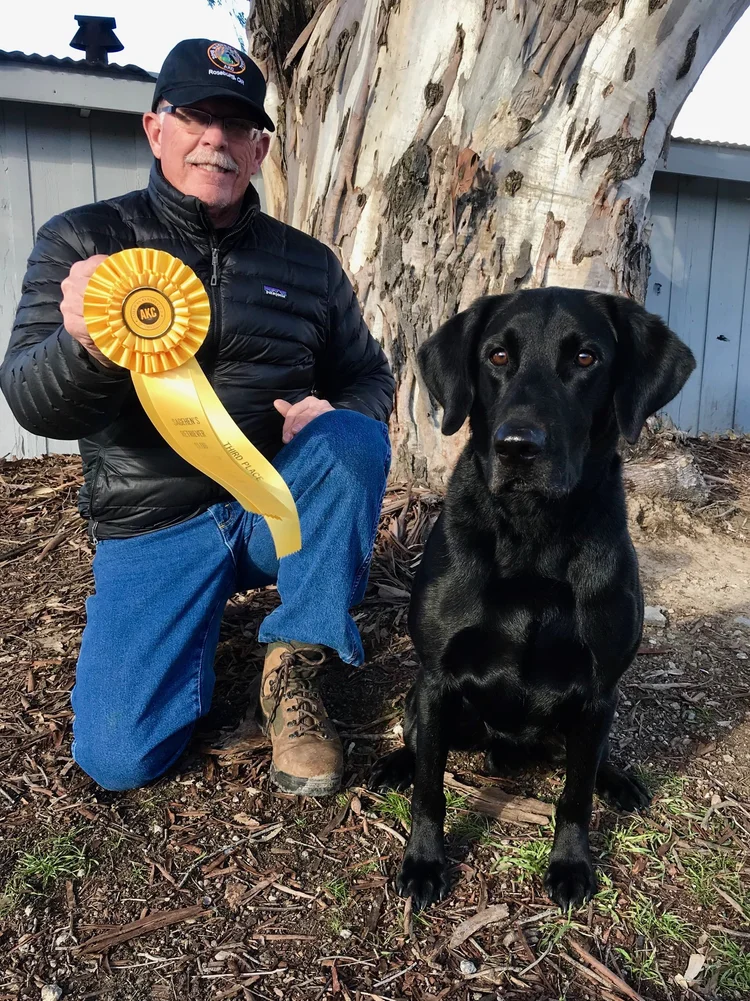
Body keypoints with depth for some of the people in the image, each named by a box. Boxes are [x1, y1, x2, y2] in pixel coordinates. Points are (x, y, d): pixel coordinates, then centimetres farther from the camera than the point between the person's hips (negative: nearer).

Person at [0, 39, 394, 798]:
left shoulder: (307, 262, 6)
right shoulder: (82, 242, 0)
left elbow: (369, 378, 12)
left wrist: (337, 416, -14)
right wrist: (83, 346, -35)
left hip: (280, 500, 2)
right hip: (153, 528, -1)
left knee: (355, 440, -30)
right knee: (119, 756, -13)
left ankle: (294, 667, -14)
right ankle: (202, 617, 18)